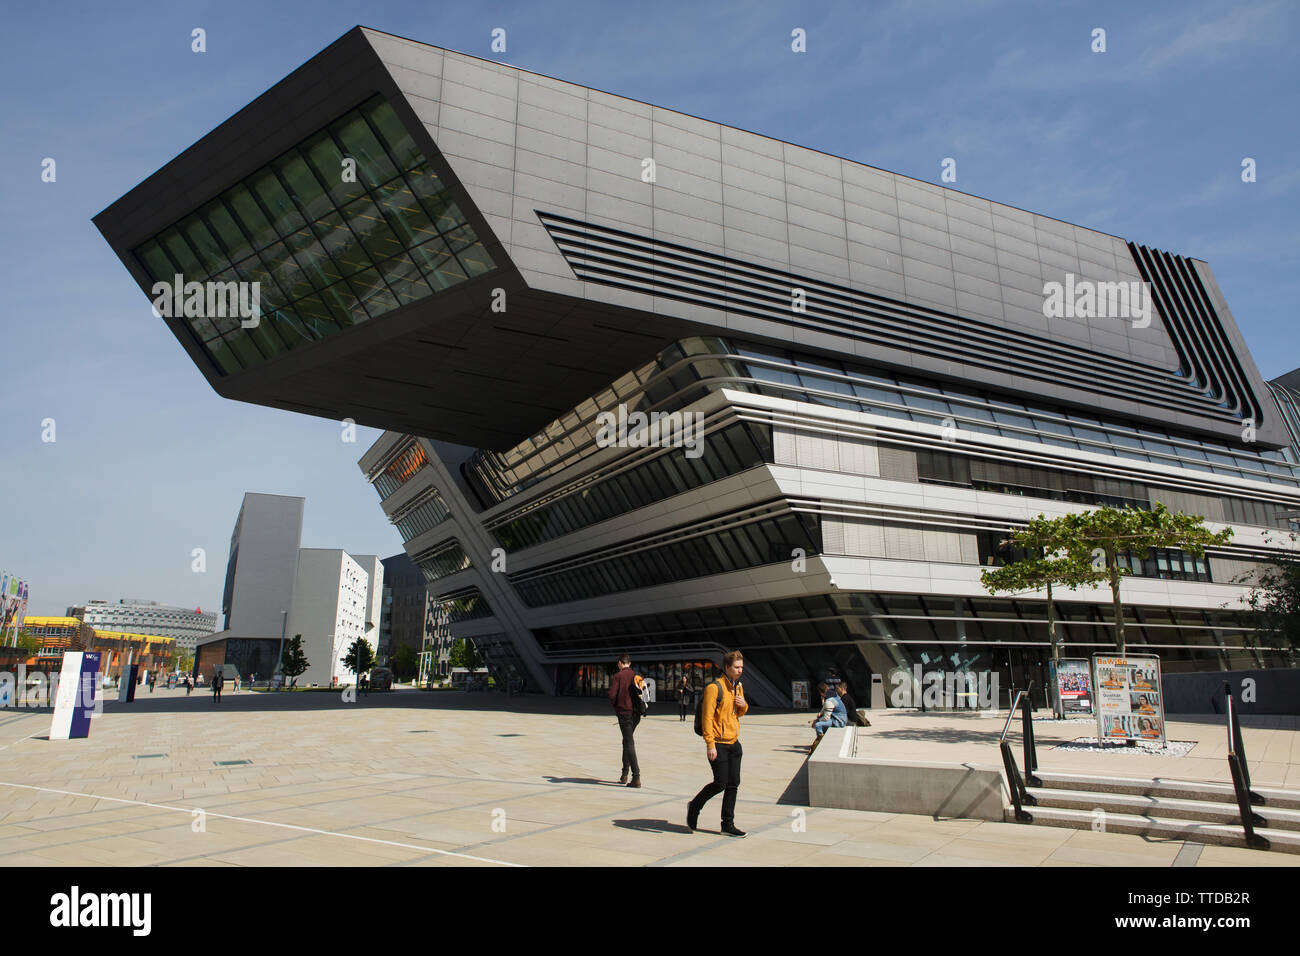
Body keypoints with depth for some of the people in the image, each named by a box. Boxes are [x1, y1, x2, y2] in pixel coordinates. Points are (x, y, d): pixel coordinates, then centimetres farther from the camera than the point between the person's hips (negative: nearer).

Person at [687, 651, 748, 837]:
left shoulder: (738, 687, 12)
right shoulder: (714, 687, -14)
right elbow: (707, 717, -17)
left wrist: (744, 705, 0)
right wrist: (710, 744, -21)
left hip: (734, 743, 8)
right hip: (718, 744, -7)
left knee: (733, 784, 7)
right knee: (720, 783, -7)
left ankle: (728, 824, 16)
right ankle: (694, 806, 17)